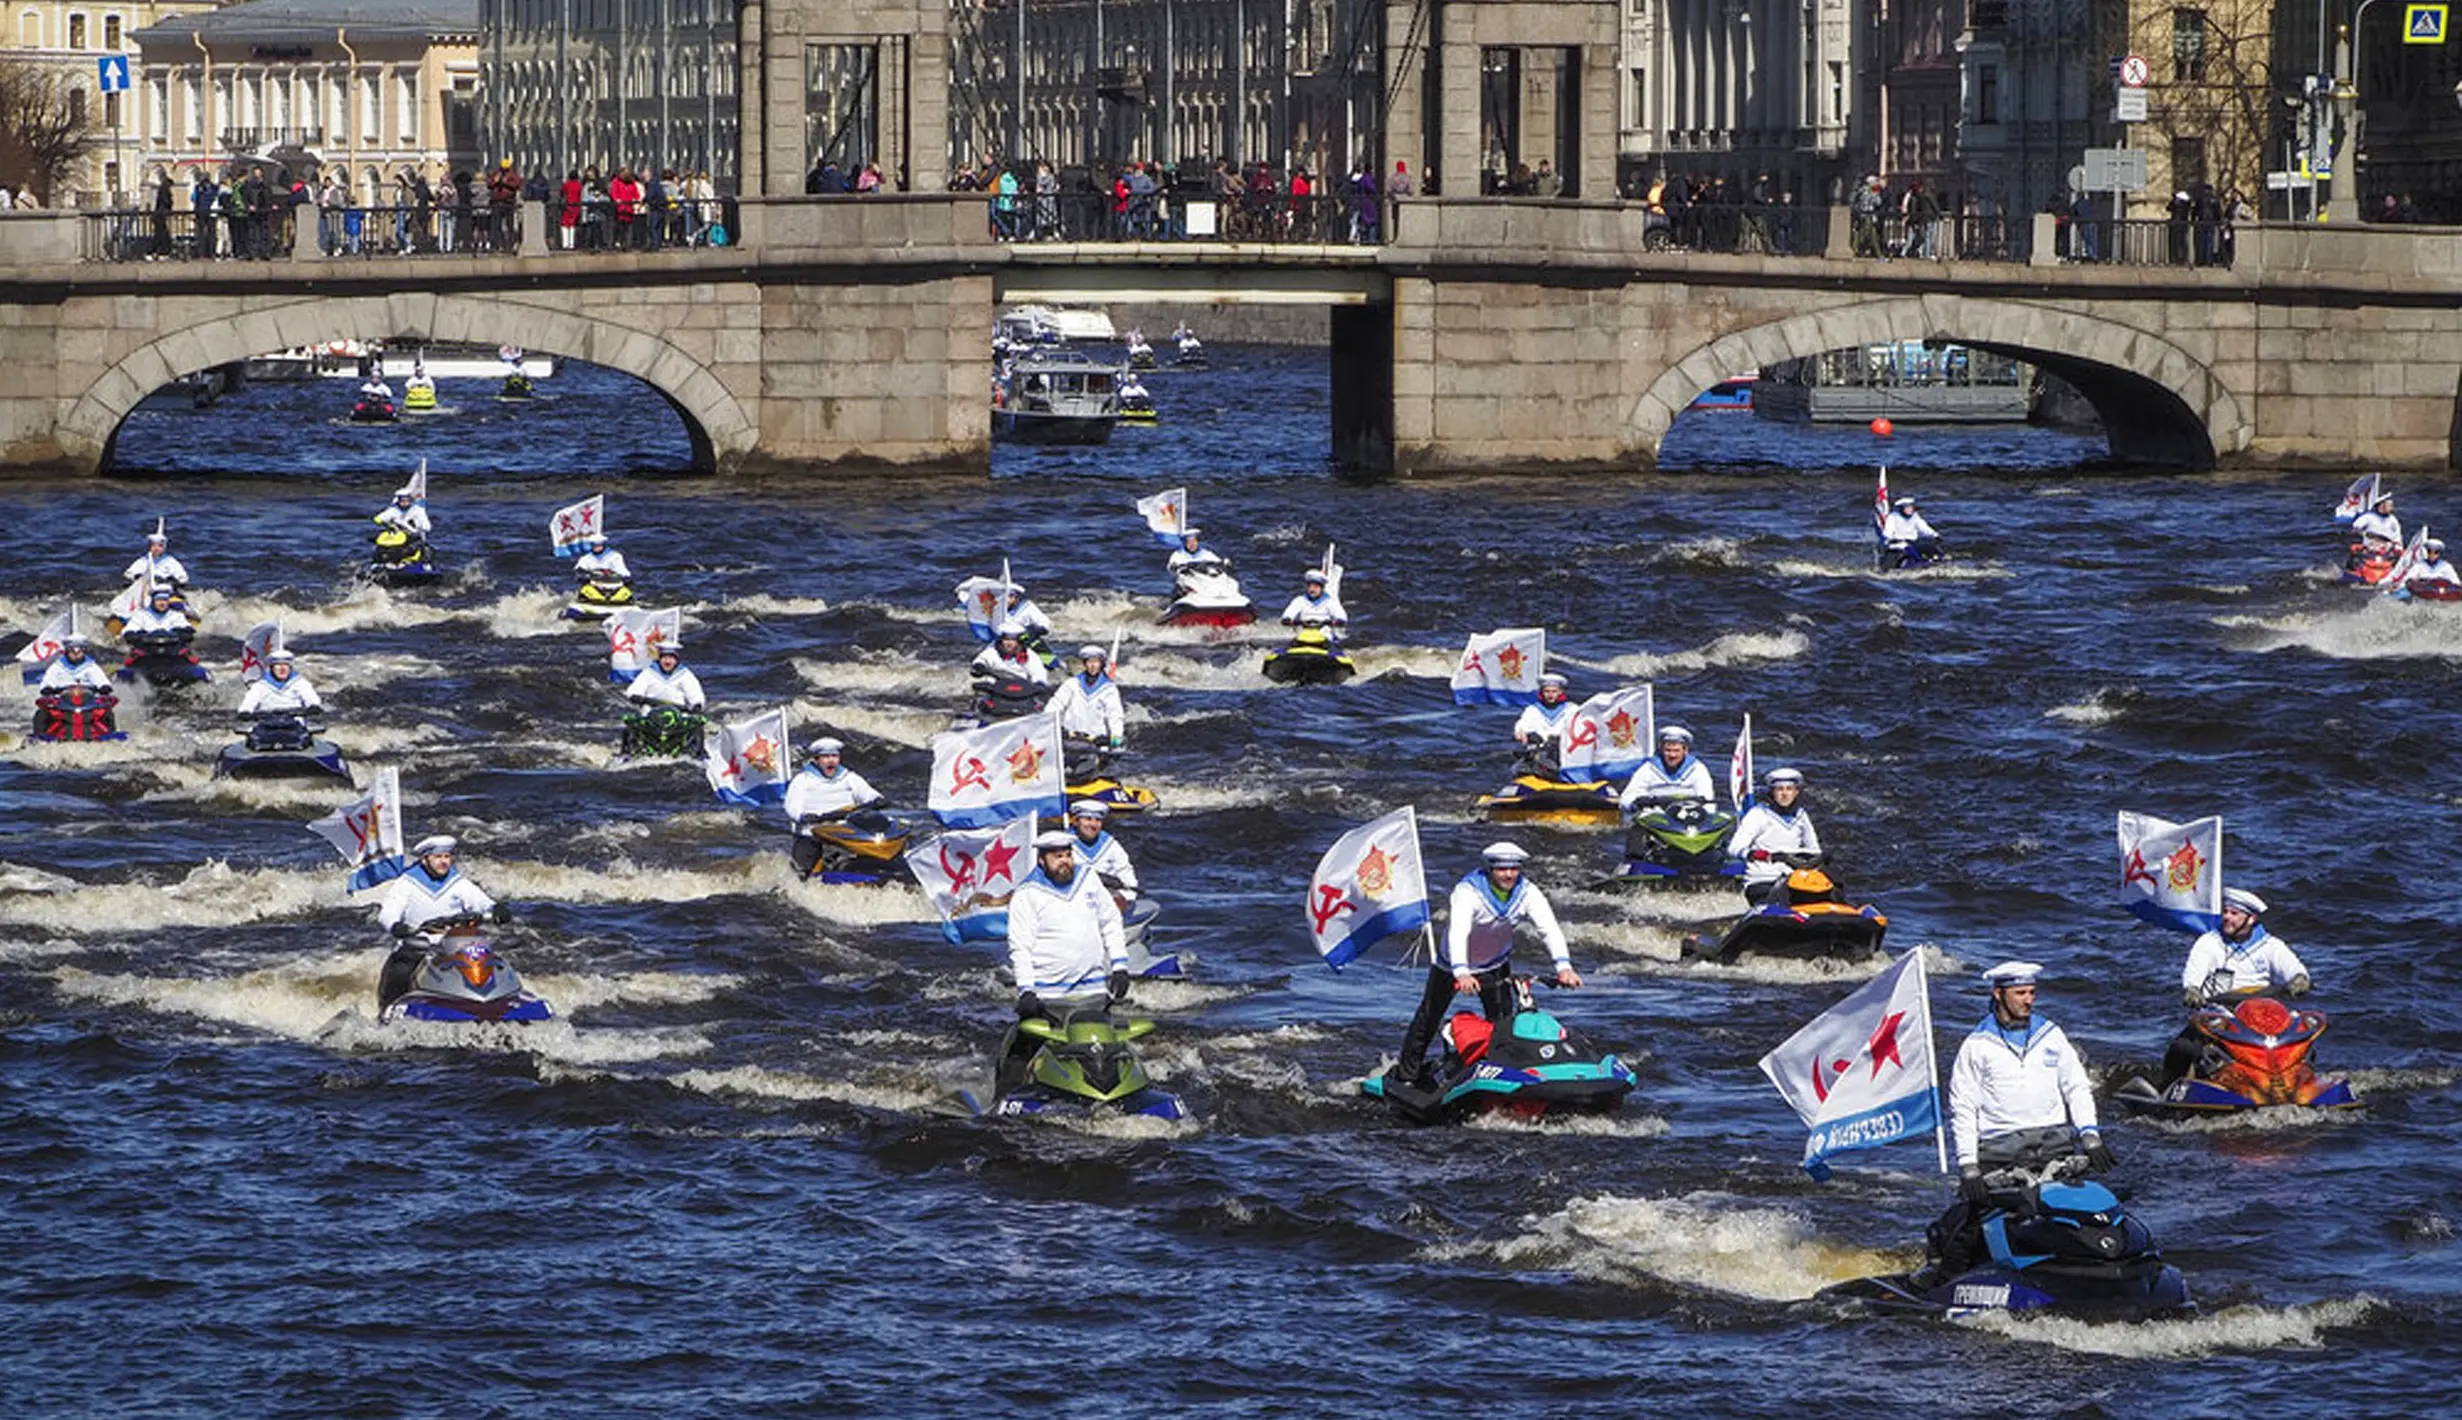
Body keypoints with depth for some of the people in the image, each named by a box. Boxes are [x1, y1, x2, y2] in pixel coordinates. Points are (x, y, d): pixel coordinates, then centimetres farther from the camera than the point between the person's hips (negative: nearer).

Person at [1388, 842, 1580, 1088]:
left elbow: (1549, 928, -30)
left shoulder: (1527, 893, -20)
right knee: (1428, 1019, 8)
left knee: (1502, 1024, -4)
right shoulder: (1468, 892, -33)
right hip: (1452, 965, -3)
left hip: (1495, 966, 3)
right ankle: (1406, 1073, 22)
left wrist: (1563, 966, -48)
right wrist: (1461, 973, -63)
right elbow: (1457, 931, -47)